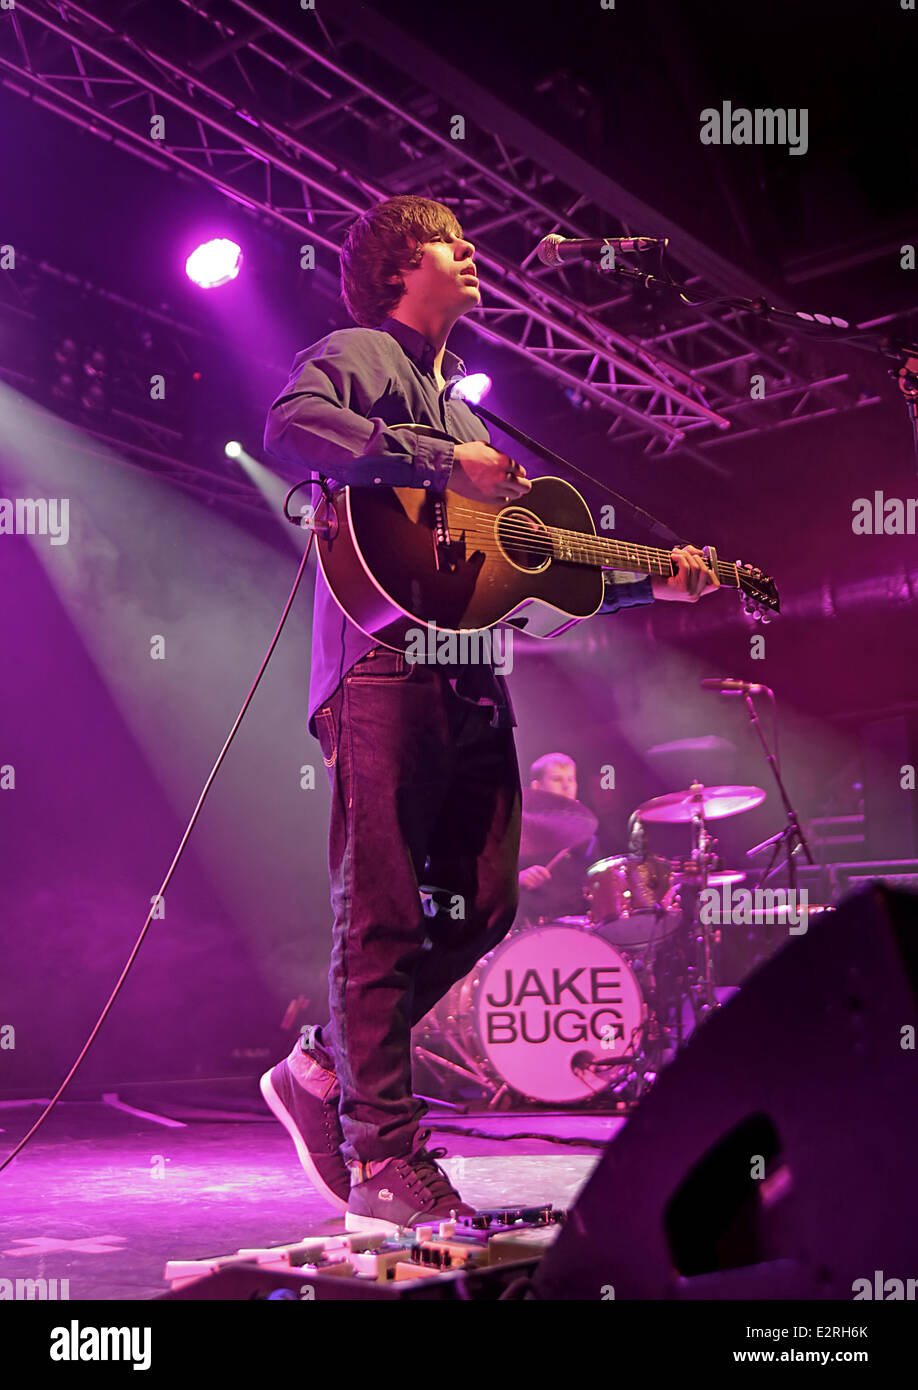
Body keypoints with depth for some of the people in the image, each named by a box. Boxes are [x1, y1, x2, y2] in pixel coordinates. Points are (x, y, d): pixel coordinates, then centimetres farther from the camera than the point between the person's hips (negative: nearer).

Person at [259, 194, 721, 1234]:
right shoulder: (355, 356, 8)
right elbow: (289, 429, -17)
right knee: (386, 914, -8)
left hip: (470, 678, 8)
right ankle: (388, 1162, -4)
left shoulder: (463, 413, 31)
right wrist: (443, 464, -19)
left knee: (482, 906, 2)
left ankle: (325, 1069, 16)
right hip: (384, 665, -8)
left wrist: (652, 581, 19)